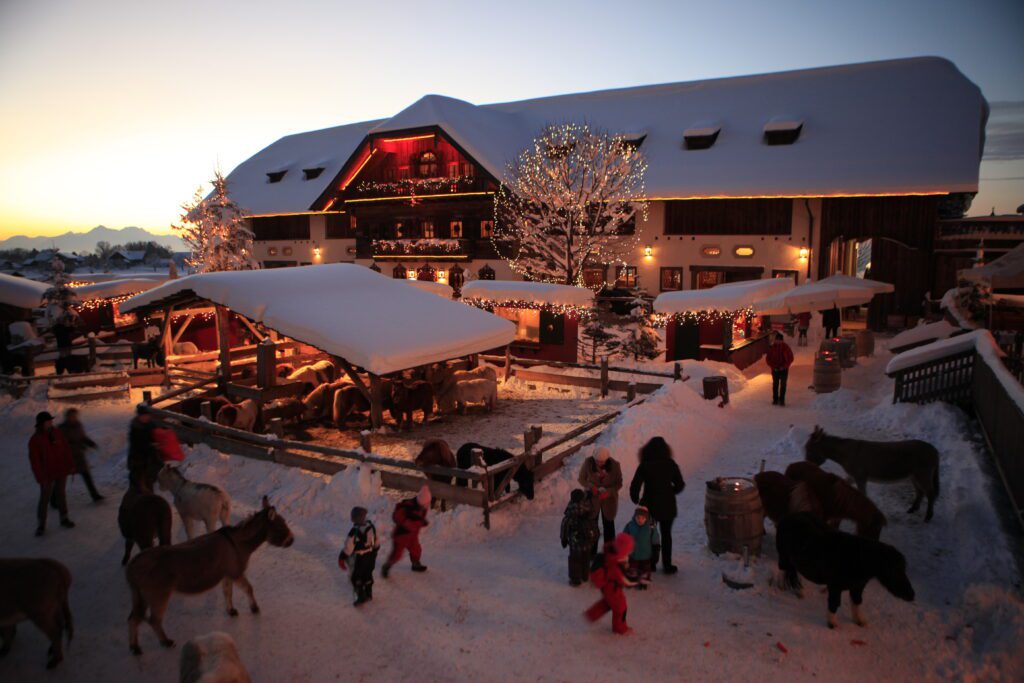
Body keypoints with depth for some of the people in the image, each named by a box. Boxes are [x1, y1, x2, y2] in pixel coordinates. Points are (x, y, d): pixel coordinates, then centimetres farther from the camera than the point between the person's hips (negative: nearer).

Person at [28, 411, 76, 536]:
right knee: (45, 499, 3)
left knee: (61, 495, 15)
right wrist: (41, 477, -15)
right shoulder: (35, 440, -14)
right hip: (47, 475, -3)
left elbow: (66, 450, 6)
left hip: (61, 472, 4)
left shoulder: (57, 433, -2)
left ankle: (64, 519, 28)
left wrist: (70, 465, 4)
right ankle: (41, 524, 16)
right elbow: (34, 460, -13)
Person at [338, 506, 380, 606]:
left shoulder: (354, 532, -32)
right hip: (371, 555, 6)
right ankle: (368, 594, 41)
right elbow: (376, 541, 1)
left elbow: (348, 548, -22)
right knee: (368, 574, 25)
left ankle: (361, 596, 25)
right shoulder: (370, 525, -14)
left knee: (355, 577, 17)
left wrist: (342, 558, -5)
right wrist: (375, 550, 19)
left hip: (359, 558, -6)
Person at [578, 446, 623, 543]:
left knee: (608, 523, 14)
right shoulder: (588, 463, -21)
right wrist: (591, 486, -26)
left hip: (608, 499, 0)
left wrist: (608, 492, -26)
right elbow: (581, 479, -7)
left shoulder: (614, 465, -22)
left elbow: (619, 483, -9)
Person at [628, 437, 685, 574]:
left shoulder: (644, 466, -13)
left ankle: (651, 564, 20)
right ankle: (667, 565, 20)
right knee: (666, 535, 16)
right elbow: (680, 484, -3)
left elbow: (634, 486, -14)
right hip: (667, 506, 1)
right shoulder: (670, 464, -9)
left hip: (649, 506, -1)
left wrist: (636, 500, 2)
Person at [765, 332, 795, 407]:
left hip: (784, 369, -1)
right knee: (775, 384, 5)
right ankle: (775, 399, 13)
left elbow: (790, 358, -3)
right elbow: (767, 359, 4)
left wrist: (784, 366, -12)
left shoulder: (786, 347, -6)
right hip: (775, 369, 2)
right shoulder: (772, 347, -2)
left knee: (783, 385, -1)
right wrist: (773, 366, -8)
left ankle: (782, 400, 4)